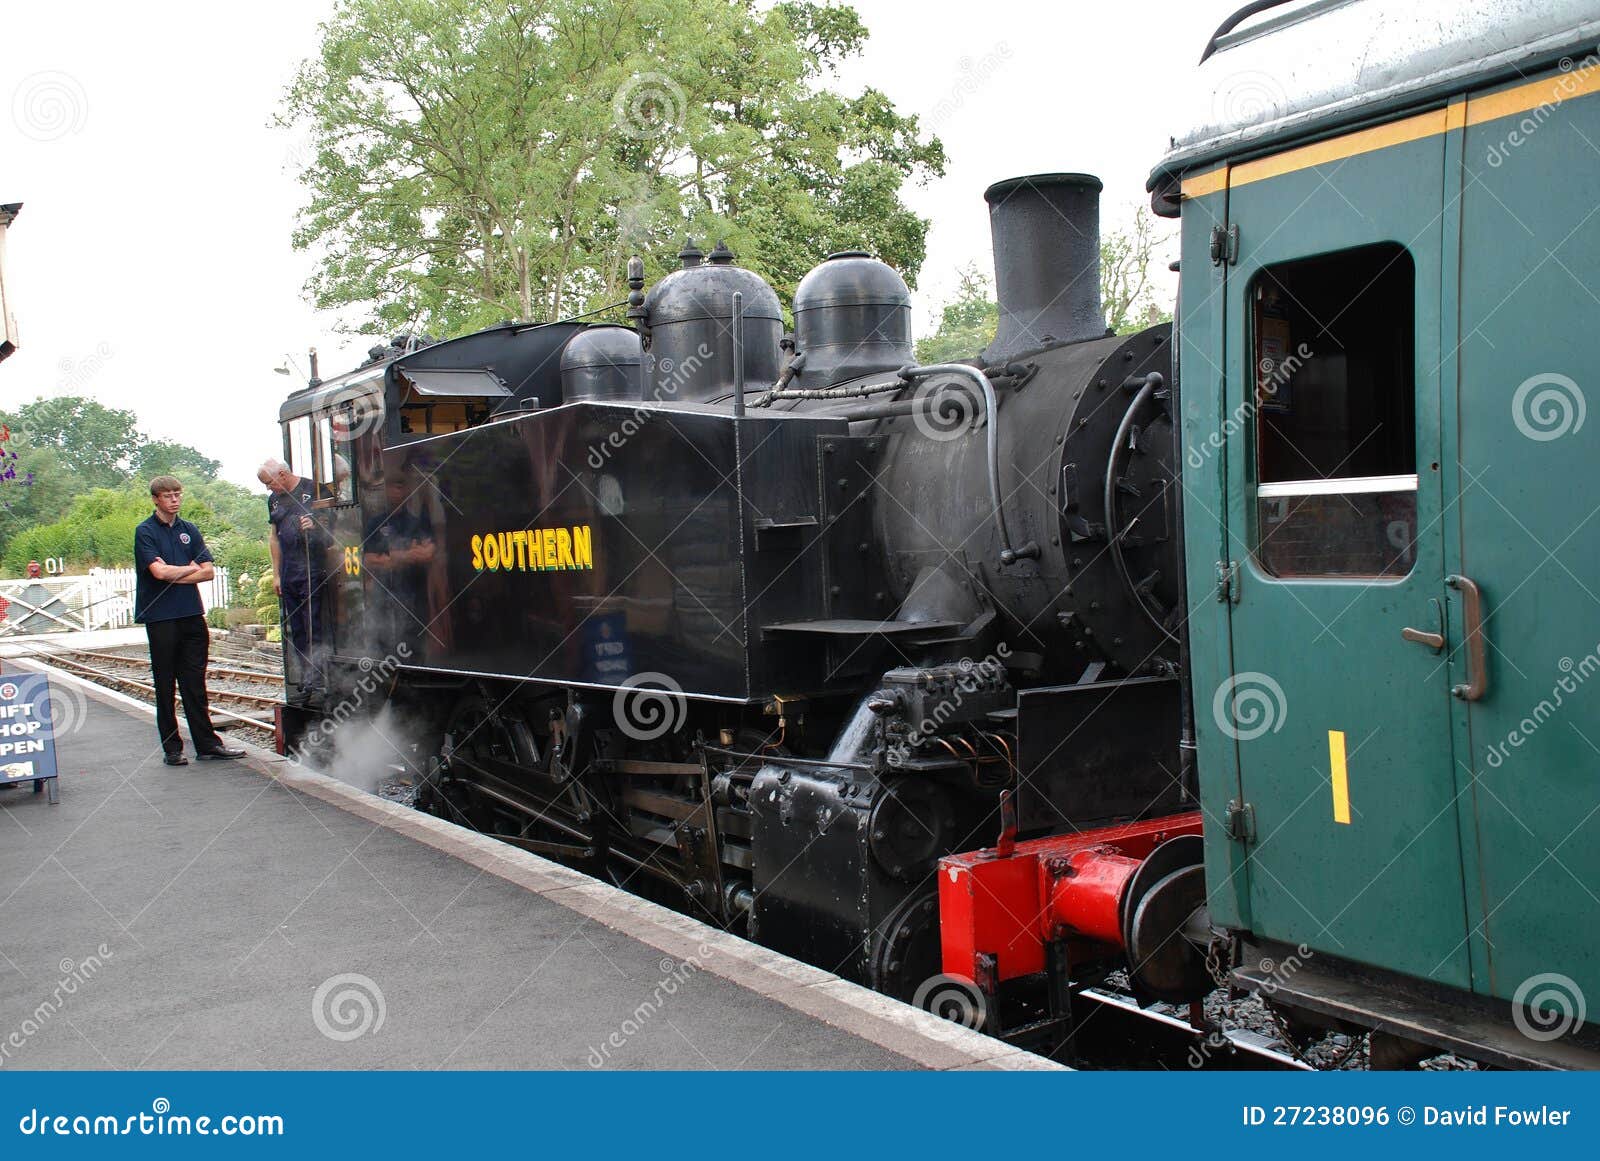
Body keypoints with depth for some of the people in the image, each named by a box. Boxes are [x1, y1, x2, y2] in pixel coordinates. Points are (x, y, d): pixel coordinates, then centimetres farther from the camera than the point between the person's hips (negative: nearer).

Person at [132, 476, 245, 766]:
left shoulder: (189, 530, 12)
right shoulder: (145, 532, -2)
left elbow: (207, 572, 4)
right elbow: (160, 572, -15)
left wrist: (173, 575, -8)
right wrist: (191, 568, -1)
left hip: (192, 614, 4)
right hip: (161, 617, -4)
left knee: (195, 684, 7)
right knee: (166, 686, 3)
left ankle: (207, 744, 10)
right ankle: (172, 748, 10)